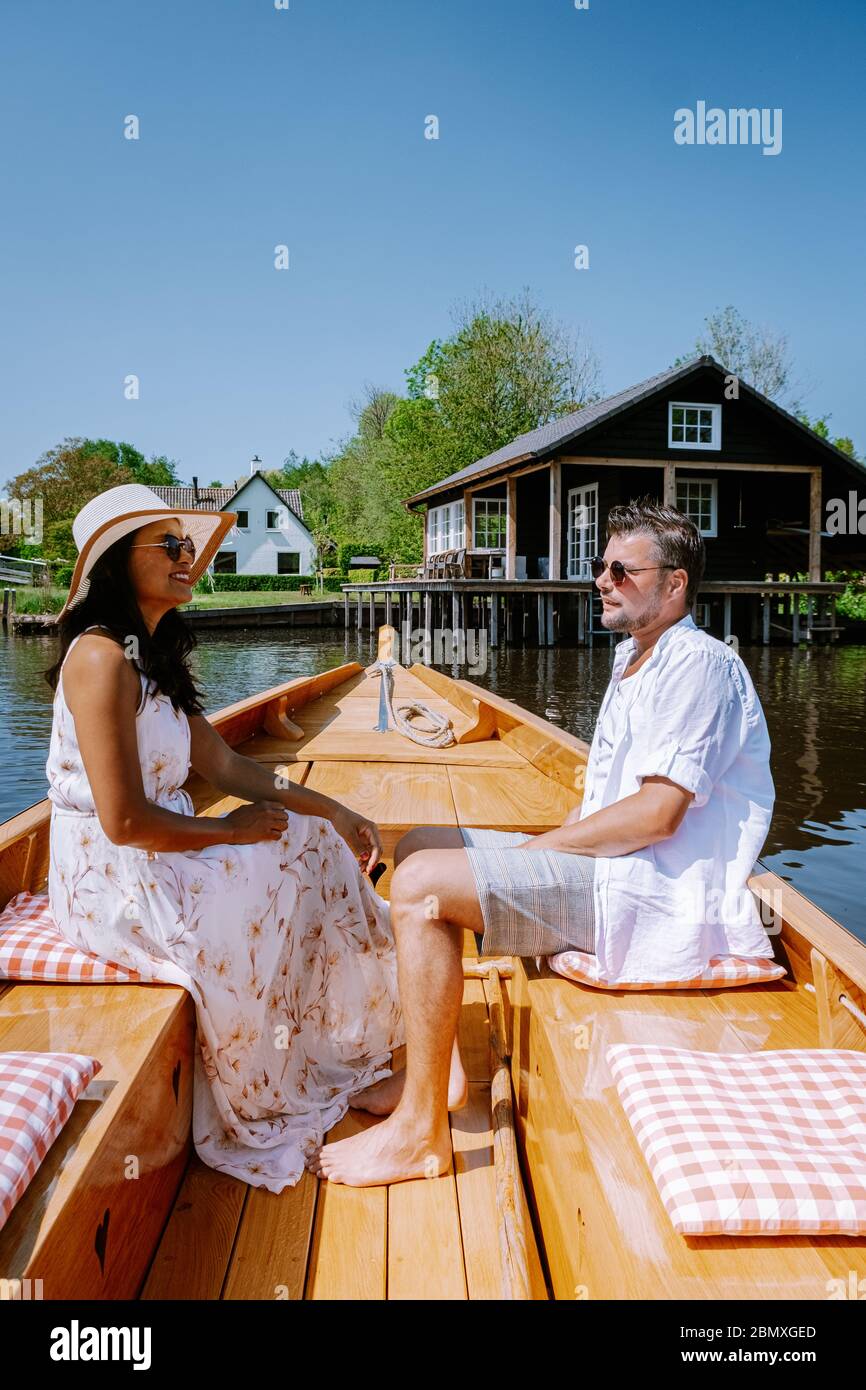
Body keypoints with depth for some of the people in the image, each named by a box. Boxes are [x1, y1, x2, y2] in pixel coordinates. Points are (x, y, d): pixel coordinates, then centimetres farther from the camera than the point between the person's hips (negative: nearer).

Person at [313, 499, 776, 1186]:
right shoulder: (634, 659, 19)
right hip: (610, 868, 11)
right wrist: (545, 846, 5)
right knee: (421, 845, 12)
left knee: (420, 884, -23)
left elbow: (657, 813, -23)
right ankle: (430, 1072, 13)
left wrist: (541, 847, -14)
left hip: (653, 892, -11)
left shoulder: (700, 664, -13)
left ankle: (420, 1130, -13)